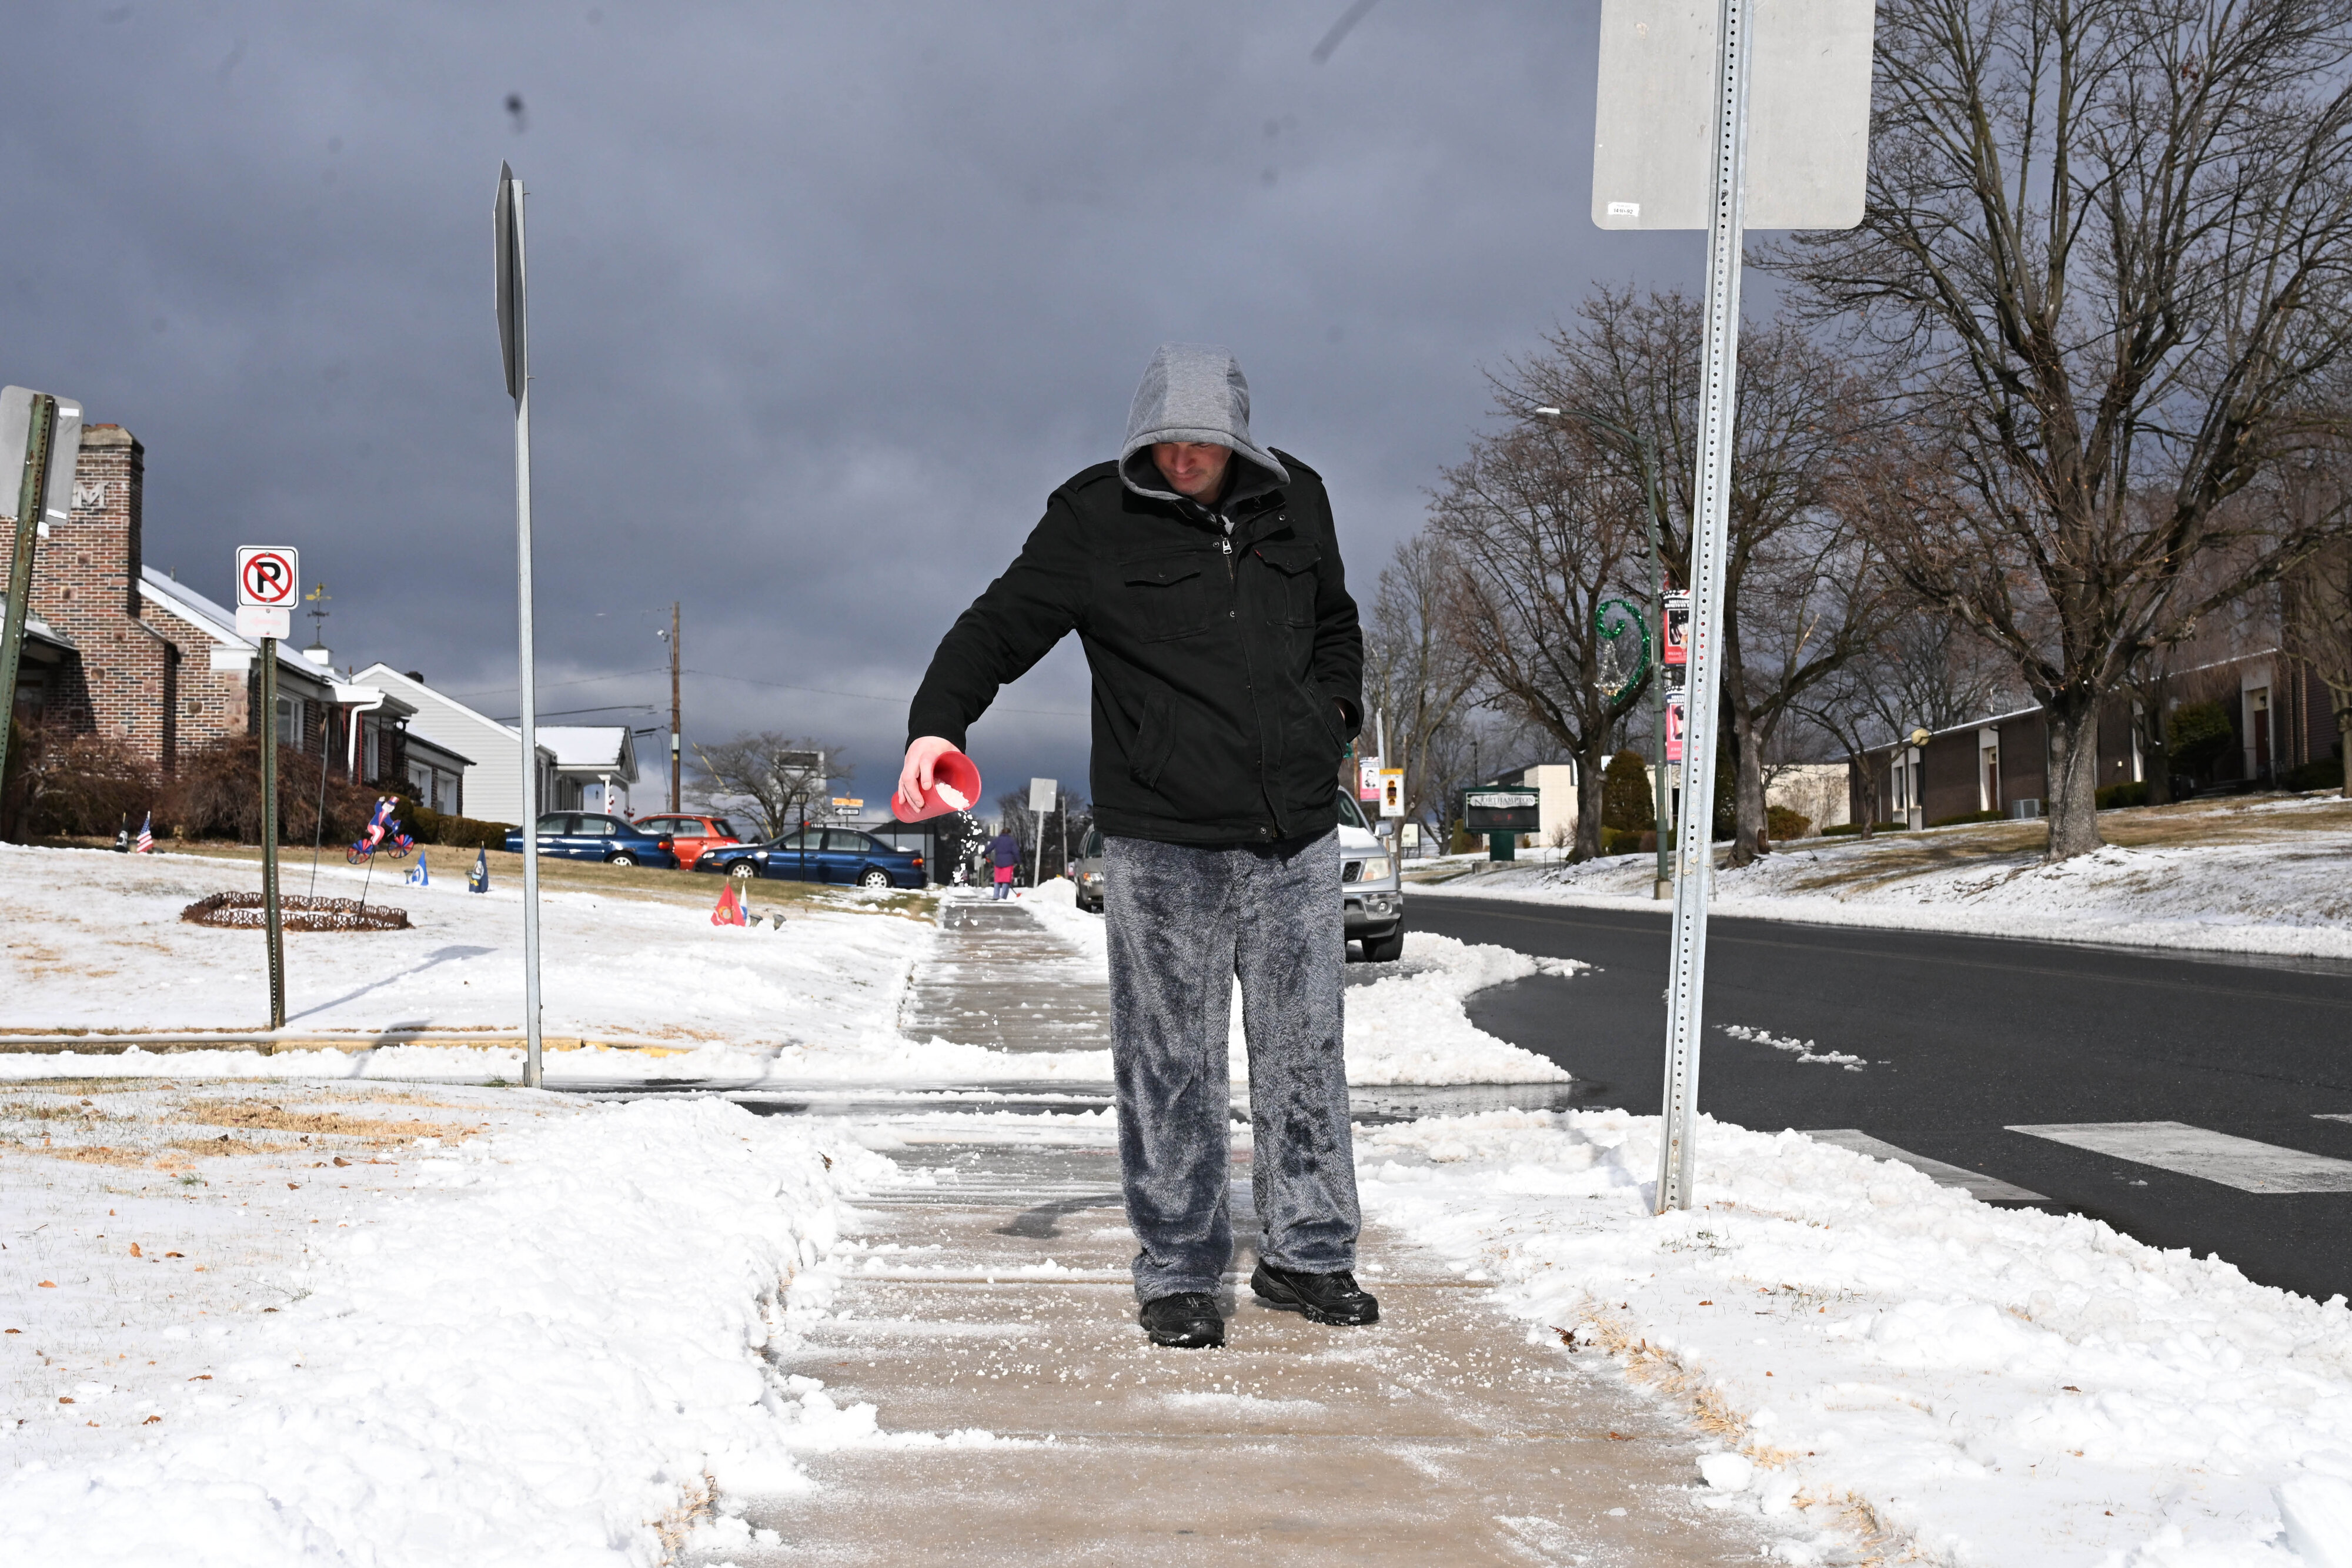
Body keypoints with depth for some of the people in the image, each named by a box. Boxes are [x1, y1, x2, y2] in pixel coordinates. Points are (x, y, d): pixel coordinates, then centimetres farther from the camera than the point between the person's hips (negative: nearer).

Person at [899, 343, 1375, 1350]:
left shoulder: (1295, 502, 10)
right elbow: (1000, 625, -4)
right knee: (1171, 1066, -2)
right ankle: (1178, 1272, 11)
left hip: (1297, 839, 4)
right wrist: (936, 721, -20)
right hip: (1162, 845, -4)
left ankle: (1306, 1254, 24)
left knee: (1306, 1052, 10)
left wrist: (1336, 708, 10)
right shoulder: (1095, 519, -2)